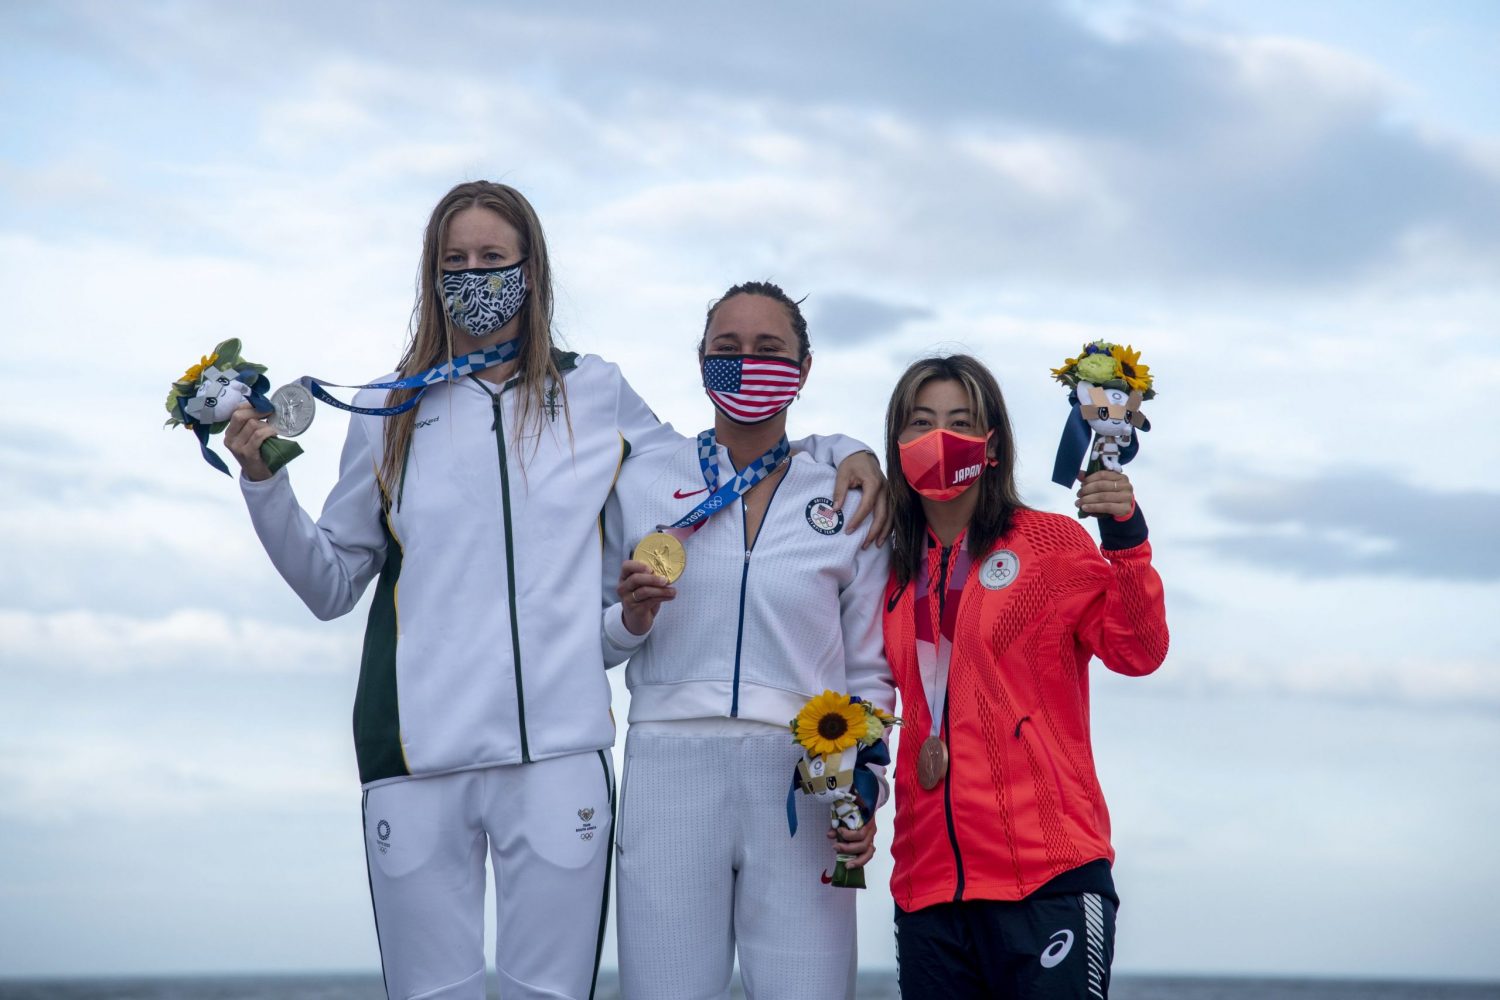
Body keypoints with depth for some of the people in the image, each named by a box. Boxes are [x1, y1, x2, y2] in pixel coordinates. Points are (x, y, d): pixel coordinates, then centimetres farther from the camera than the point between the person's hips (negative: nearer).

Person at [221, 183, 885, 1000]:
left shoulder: (596, 395, 11)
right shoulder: (390, 412, 12)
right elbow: (331, 583, 14)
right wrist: (263, 479, 2)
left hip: (558, 749, 0)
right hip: (418, 751, 0)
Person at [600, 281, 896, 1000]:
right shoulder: (643, 488, 10)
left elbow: (870, 671, 12)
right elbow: (599, 644, 16)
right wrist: (632, 621, -6)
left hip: (801, 785, 0)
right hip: (670, 772, 0)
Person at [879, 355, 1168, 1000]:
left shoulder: (1050, 543, 2)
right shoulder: (897, 575, 15)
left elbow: (1137, 652, -9)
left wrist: (1126, 540, -22)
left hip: (1047, 874, -5)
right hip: (928, 883, 5)